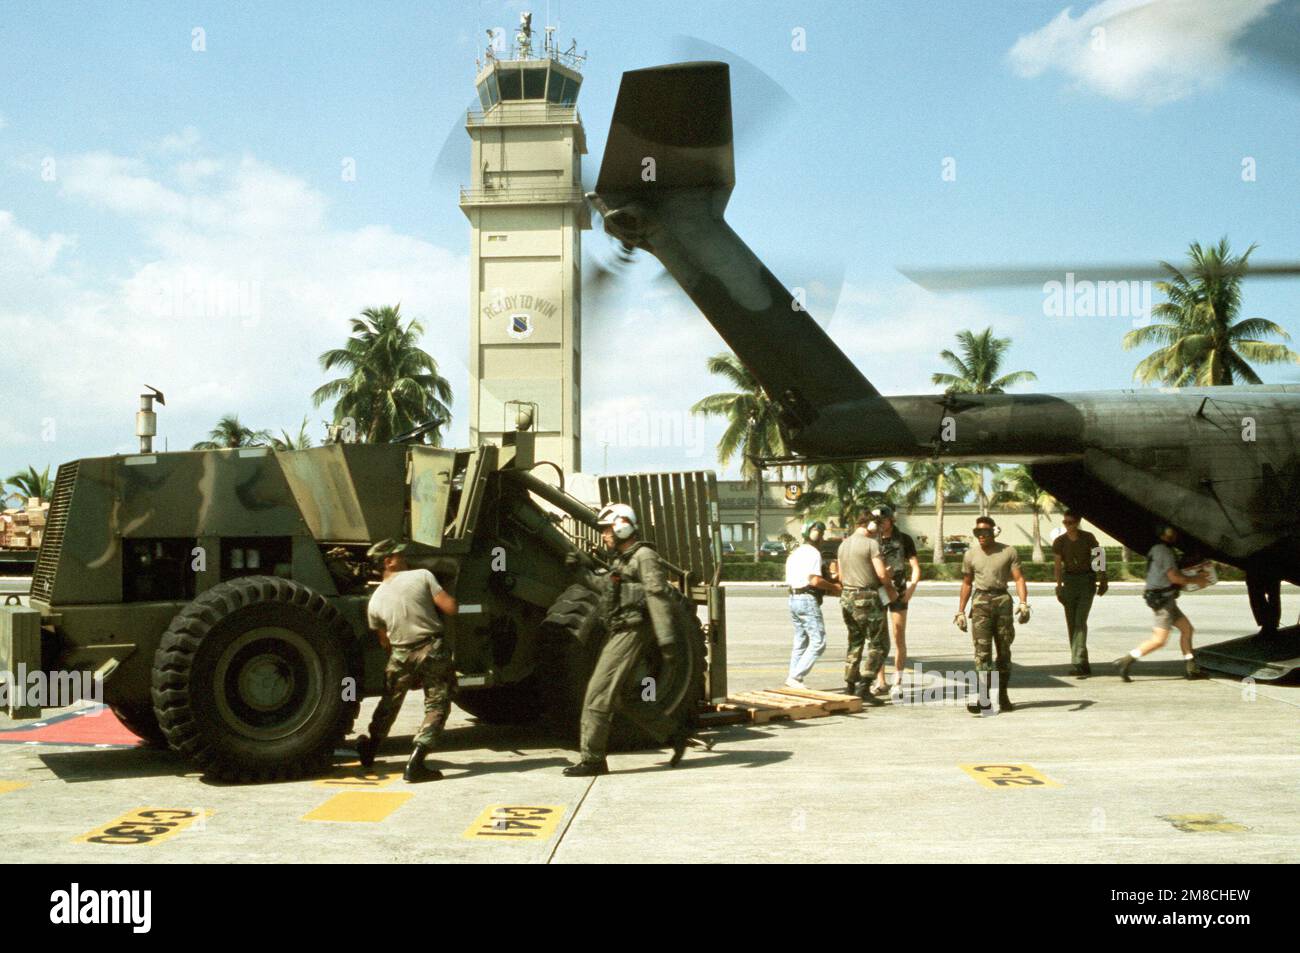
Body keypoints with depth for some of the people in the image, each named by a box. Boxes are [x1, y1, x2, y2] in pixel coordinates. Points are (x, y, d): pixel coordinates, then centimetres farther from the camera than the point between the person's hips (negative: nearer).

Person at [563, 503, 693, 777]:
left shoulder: (644, 557, -10)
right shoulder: (620, 560, 20)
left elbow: (659, 598, -19)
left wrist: (666, 639, -26)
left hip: (630, 634, -10)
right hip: (617, 633, 10)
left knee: (598, 693, -10)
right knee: (621, 698, 11)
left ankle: (592, 759, -5)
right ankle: (674, 730, 20)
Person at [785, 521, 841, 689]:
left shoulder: (794, 553, 18)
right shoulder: (813, 553, -10)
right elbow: (814, 580, -20)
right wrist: (833, 587, -5)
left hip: (794, 598, 10)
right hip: (808, 600, -10)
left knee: (800, 643, 14)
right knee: (818, 642, -9)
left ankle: (793, 678, 13)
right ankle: (796, 677, -14)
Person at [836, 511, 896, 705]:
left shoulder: (843, 545, 12)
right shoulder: (871, 544, -11)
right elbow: (882, 574, -15)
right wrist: (891, 590, 1)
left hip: (847, 596, 7)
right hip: (867, 598, -7)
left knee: (855, 642, 16)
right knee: (878, 644, -1)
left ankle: (850, 686, 16)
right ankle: (864, 686, -10)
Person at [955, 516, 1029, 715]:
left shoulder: (1008, 552, 2)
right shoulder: (970, 554, 8)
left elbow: (1019, 578, -2)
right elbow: (967, 583, 15)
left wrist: (1023, 603, -17)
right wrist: (960, 611, 12)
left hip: (1003, 601, 0)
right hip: (981, 602, 0)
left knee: (1004, 650, 7)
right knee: (982, 650, -11)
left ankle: (1003, 695, 19)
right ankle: (983, 699, -17)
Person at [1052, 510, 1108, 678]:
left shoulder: (1088, 537, -4)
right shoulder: (1059, 541, -2)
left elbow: (1098, 558, 6)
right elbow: (1057, 565, -6)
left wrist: (1103, 580, 9)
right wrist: (1059, 587, -14)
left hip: (1087, 581, -2)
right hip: (1069, 580, 2)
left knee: (1080, 621, -15)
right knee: (1071, 623, 2)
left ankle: (1078, 663, -19)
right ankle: (1082, 664, 11)